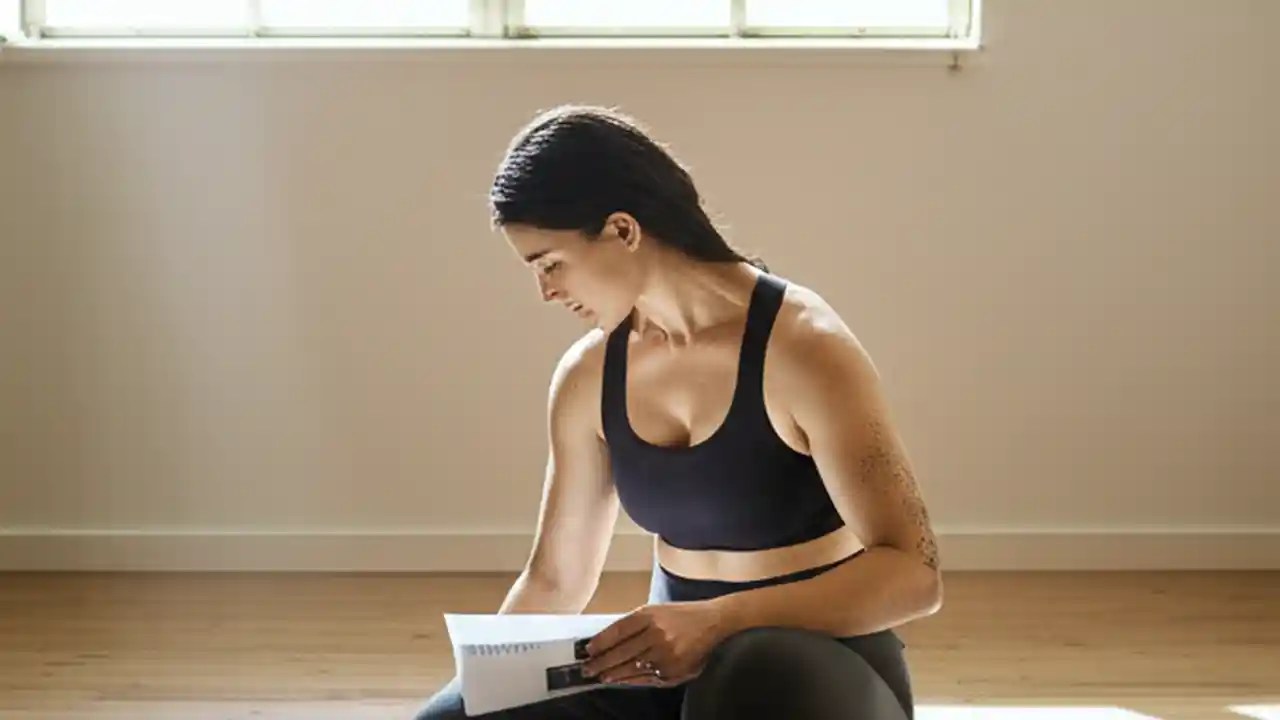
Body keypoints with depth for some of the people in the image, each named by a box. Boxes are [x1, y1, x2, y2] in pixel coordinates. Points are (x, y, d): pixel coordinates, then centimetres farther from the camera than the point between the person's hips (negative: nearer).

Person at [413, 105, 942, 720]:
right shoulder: (588, 376, 0)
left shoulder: (801, 345, -18)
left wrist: (720, 621, -36)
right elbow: (553, 580, 9)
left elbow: (913, 572, -24)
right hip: (673, 663, 5)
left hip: (823, 660, -4)